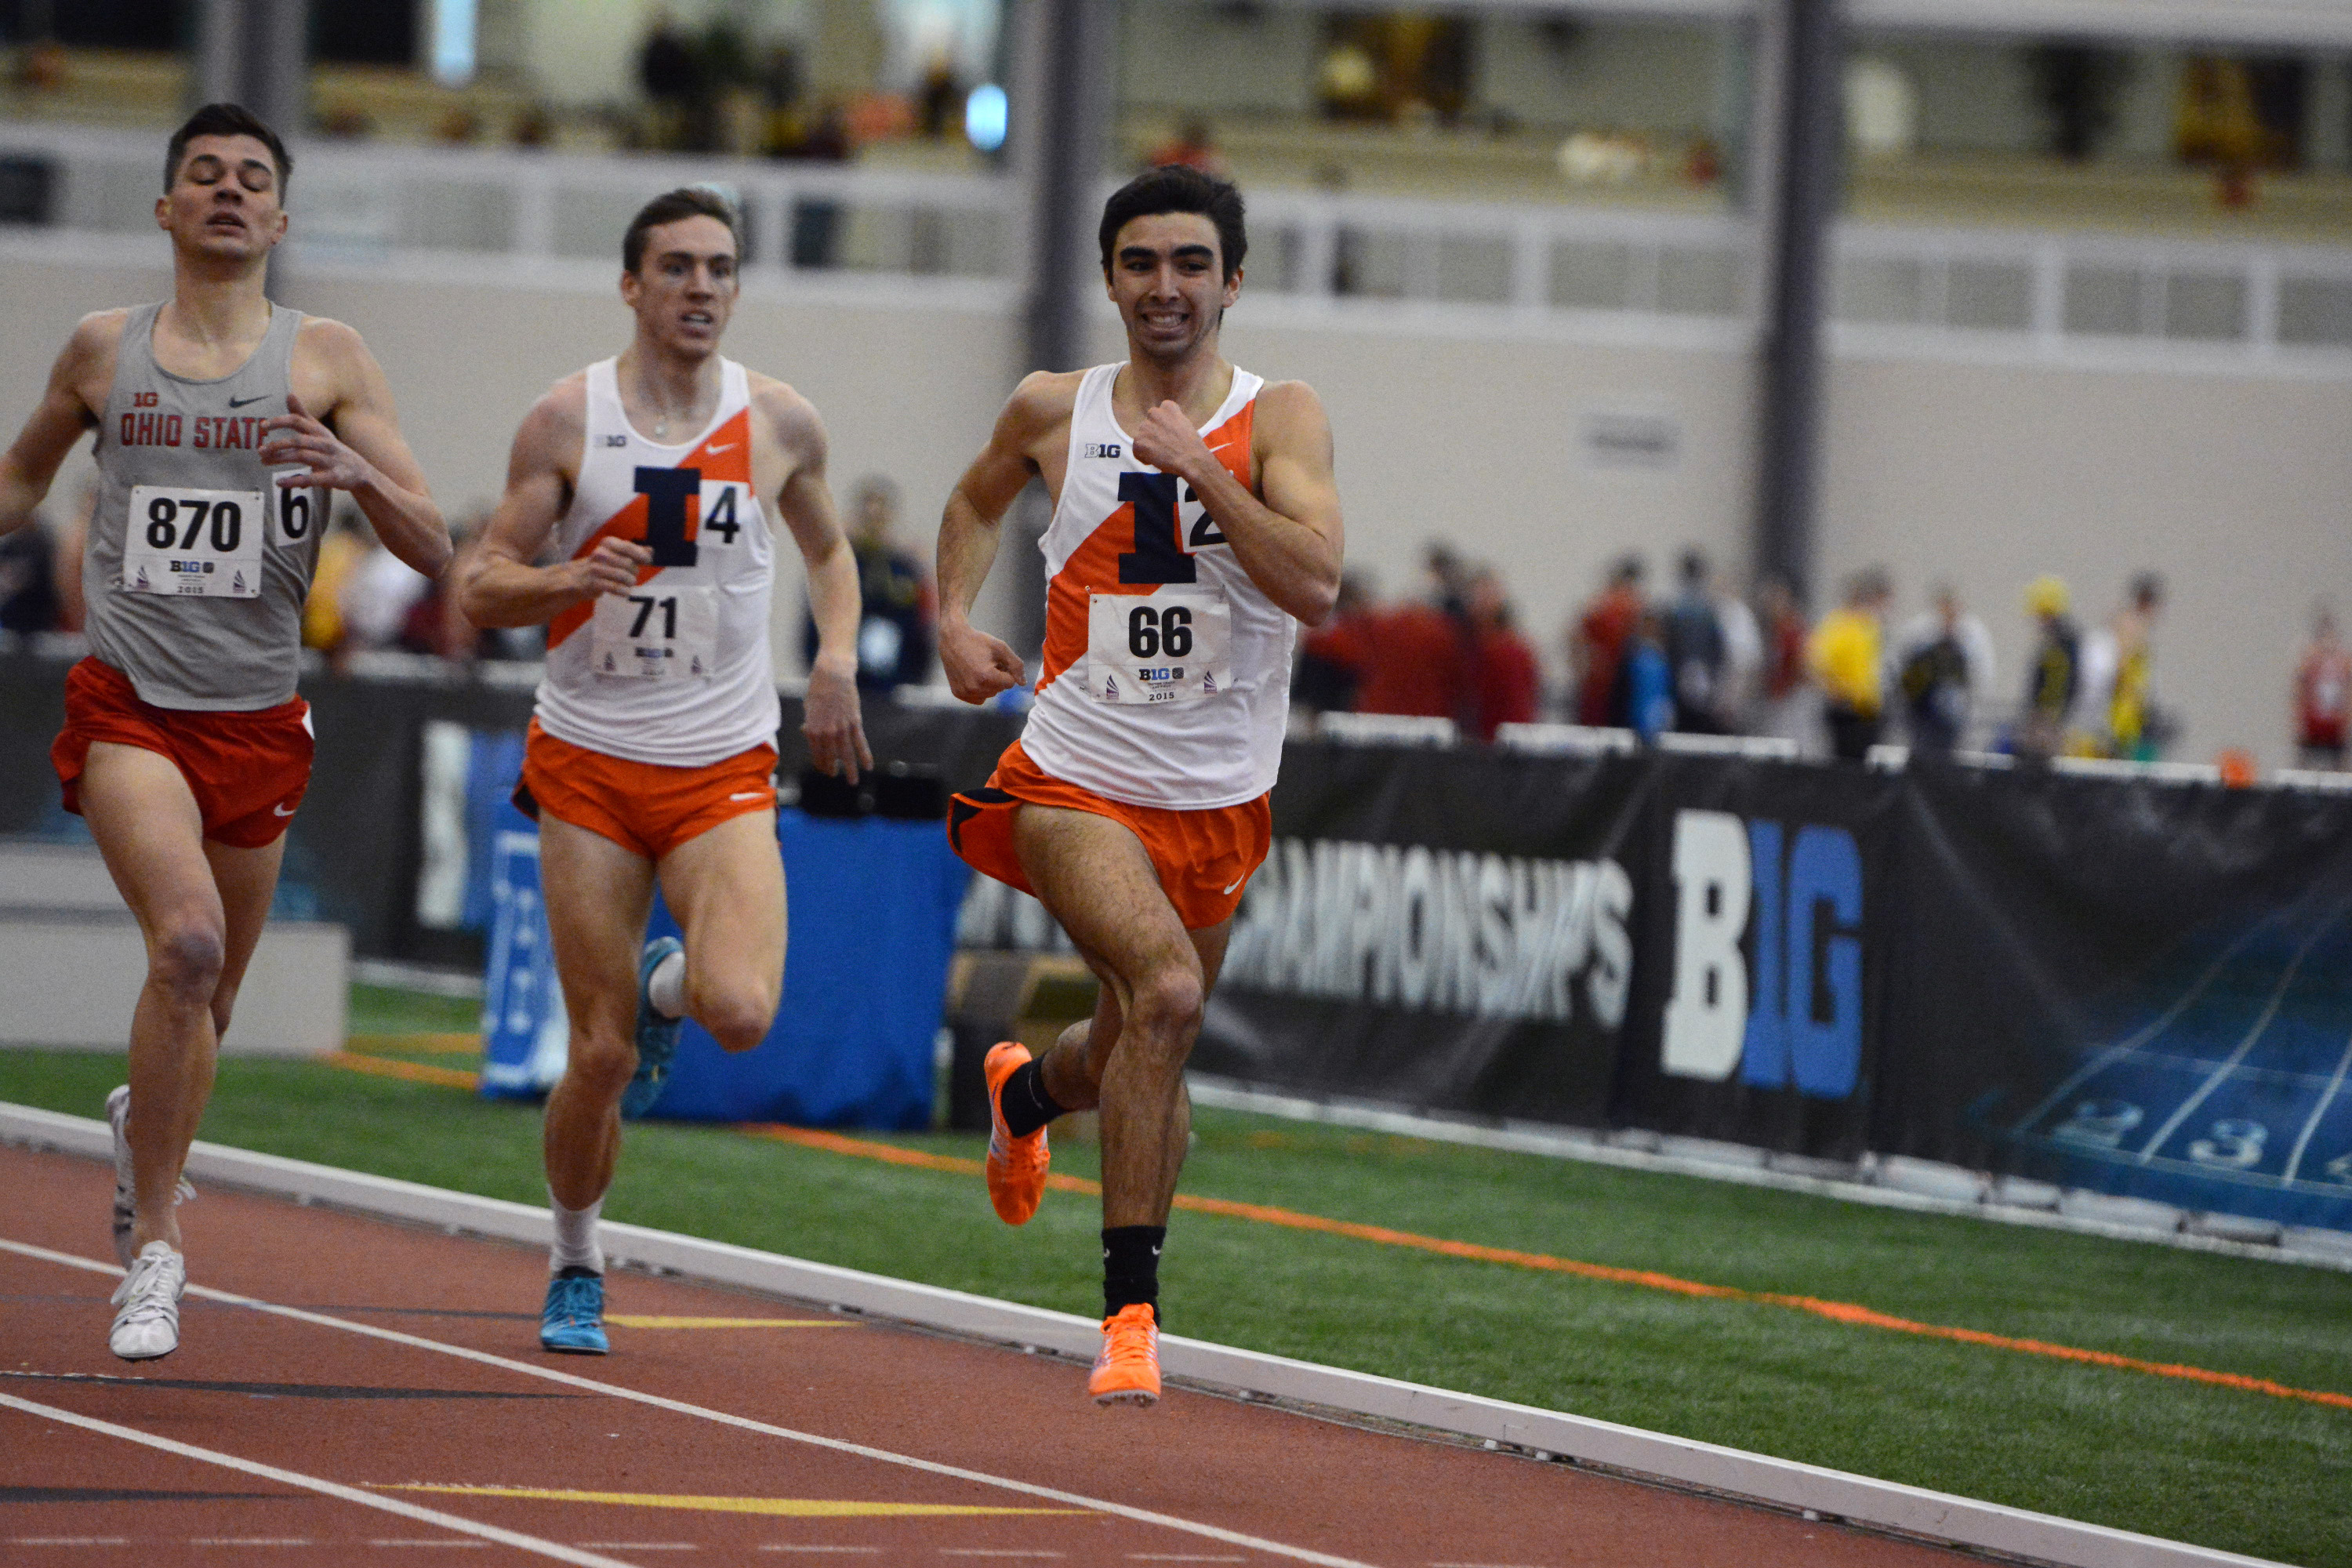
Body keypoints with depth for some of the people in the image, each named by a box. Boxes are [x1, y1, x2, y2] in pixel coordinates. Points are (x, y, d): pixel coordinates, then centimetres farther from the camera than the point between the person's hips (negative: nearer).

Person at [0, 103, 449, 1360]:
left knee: (210, 998, 14)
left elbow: (432, 549, -1)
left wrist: (358, 474, -20)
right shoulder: (103, 350, 6)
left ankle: (142, 1125, 49)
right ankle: (153, 1245, -17)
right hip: (127, 704, -2)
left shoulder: (326, 360, 3)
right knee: (186, 939, -26)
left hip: (257, 717, 2)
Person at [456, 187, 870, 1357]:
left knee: (741, 1013, -23)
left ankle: (668, 984, 16)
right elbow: (480, 588, -1)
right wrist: (564, 580, -22)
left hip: (724, 771, 1)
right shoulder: (566, 422, -3)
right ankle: (574, 1270, 22)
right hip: (589, 764, -1)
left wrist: (837, 657, 4)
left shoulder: (779, 424, 2)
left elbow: (827, 550, 22)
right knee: (601, 1057, -3)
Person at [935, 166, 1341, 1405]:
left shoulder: (1279, 419, -5)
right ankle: (1131, 1306, -21)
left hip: (1217, 800, 2)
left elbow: (1315, 585, -20)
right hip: (1076, 780, -2)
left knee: (1138, 1059, 16)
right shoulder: (1054, 412, 1)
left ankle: (1028, 1091, 54)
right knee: (1166, 991, -27)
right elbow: (977, 501, 24)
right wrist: (954, 617, 8)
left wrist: (1195, 465, -23)